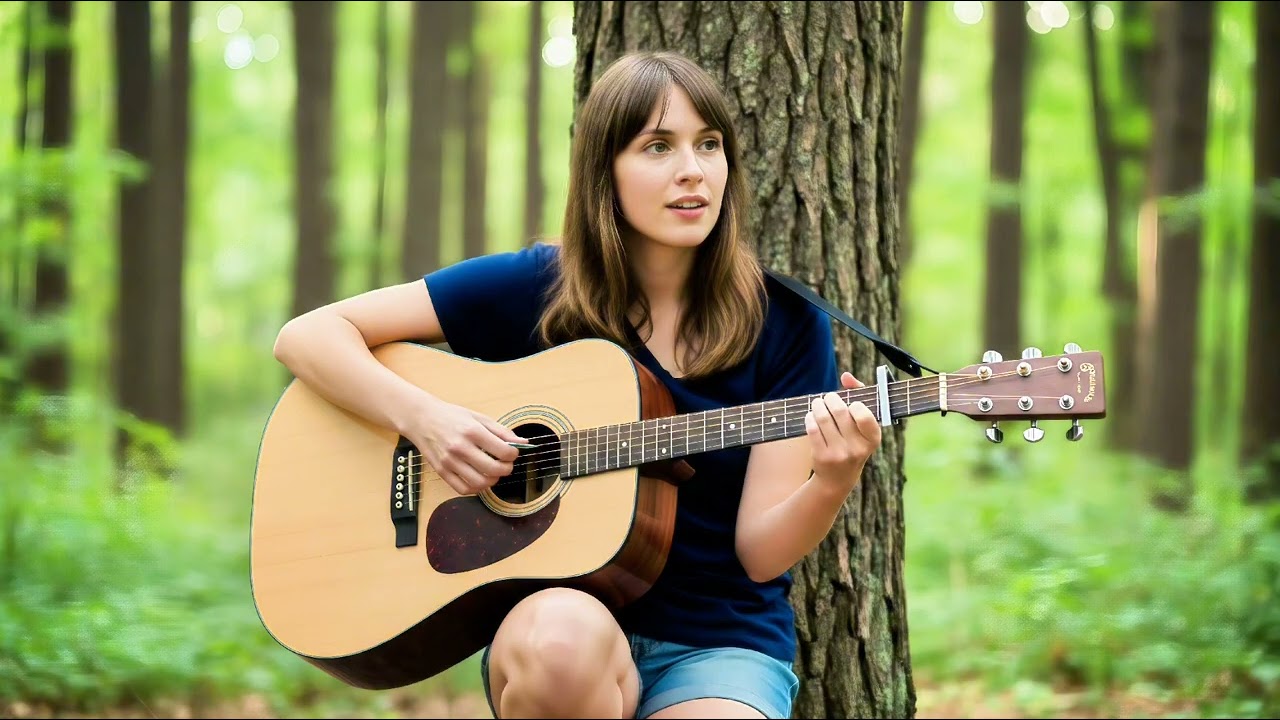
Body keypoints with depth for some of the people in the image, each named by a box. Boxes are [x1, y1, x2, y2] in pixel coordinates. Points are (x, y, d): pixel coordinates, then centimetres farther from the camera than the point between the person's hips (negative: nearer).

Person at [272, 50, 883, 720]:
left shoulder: (784, 324, -1)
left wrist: (831, 484, -27)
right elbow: (307, 336, -1)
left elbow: (761, 551, -6)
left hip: (723, 640, -1)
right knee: (564, 639, -37)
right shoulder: (536, 287, -2)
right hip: (561, 610, 1)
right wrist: (421, 417, -18)